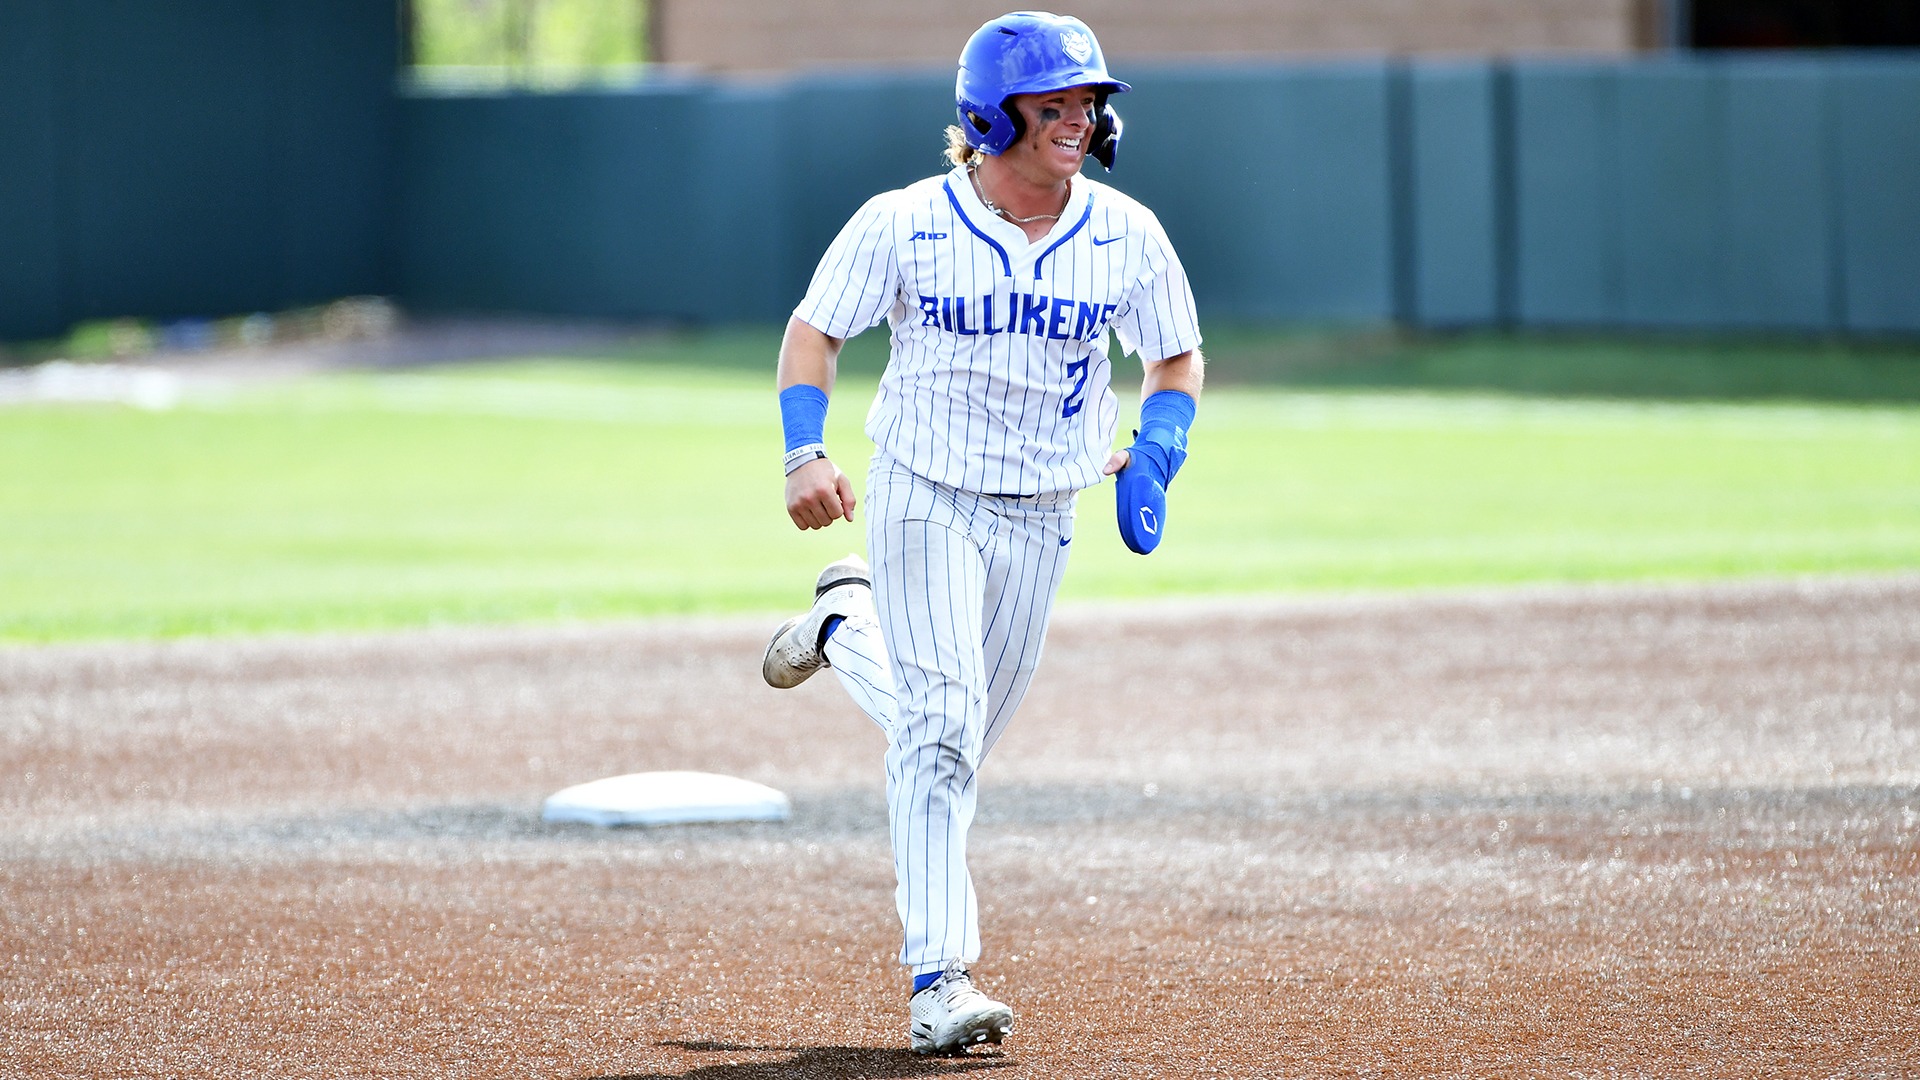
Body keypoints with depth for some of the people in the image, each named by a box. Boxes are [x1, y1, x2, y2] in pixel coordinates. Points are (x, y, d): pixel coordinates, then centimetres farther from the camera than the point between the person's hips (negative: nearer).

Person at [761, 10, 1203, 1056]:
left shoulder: (1128, 237, -2)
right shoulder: (903, 223, -9)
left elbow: (1177, 359, 11)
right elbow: (812, 332, 0)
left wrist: (1154, 453, -8)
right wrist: (804, 452, -15)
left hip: (1039, 520, 4)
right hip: (923, 498, -4)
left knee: (951, 746, 12)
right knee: (942, 728, -16)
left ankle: (846, 622, 41)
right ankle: (938, 980, -16)